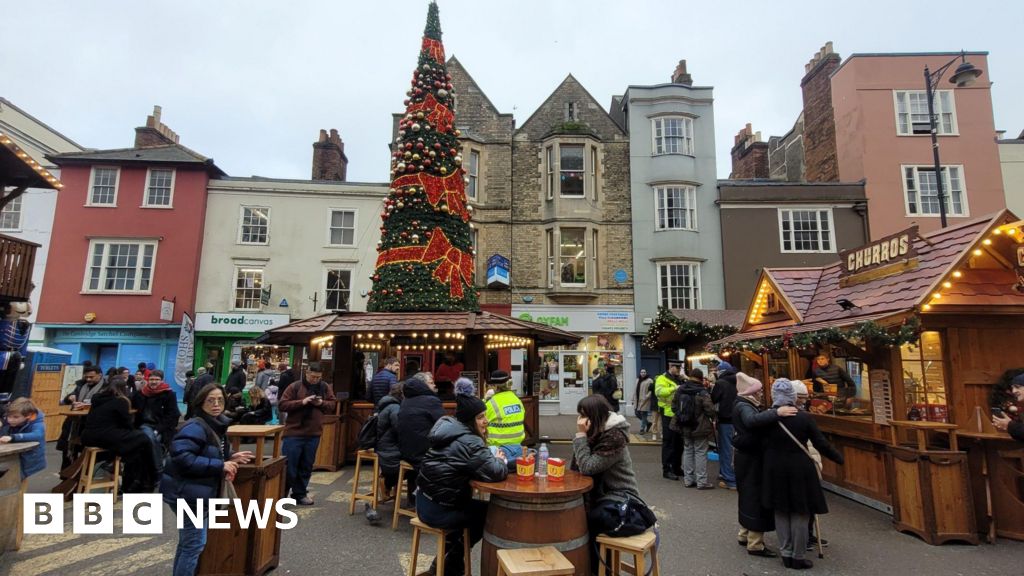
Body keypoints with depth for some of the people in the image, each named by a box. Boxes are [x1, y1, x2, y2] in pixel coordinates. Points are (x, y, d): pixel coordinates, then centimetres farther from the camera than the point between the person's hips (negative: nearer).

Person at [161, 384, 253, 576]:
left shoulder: (216, 425, 7)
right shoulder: (196, 427, -22)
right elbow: (181, 457, -32)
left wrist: (230, 457, 0)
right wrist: (220, 465, -28)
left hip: (196, 493, 10)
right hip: (187, 493, -10)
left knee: (187, 542, 22)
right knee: (195, 544, -1)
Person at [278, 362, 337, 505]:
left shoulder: (325, 388, 4)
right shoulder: (295, 386, -7)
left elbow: (333, 404, 8)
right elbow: (282, 404, -10)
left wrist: (322, 403, -13)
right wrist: (302, 402, -21)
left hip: (314, 434, 4)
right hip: (294, 432, -3)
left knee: (306, 466, 13)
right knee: (288, 465, 1)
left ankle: (300, 493, 26)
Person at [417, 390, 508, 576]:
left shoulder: (449, 430, 7)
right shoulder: (469, 442, -21)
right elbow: (496, 472, -26)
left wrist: (492, 459, 3)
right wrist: (499, 460, -3)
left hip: (425, 501, 8)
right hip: (438, 510, -8)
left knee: (478, 508, 23)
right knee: (490, 512, 12)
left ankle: (447, 560, 30)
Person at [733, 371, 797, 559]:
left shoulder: (746, 405, 15)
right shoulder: (743, 407, -19)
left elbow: (757, 421, 9)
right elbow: (752, 420, -41)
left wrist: (771, 412, -5)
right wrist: (776, 413, -46)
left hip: (749, 456, 11)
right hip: (751, 458, -11)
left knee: (749, 496, 19)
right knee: (756, 497, -4)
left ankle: (745, 535, 32)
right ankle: (755, 544, 4)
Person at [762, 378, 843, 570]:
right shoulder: (804, 418, -12)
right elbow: (821, 445, -5)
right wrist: (839, 458, 10)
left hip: (775, 470, 2)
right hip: (799, 470, -2)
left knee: (781, 511, 15)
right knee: (800, 512, 10)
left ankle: (786, 554, 24)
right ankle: (798, 557, 19)